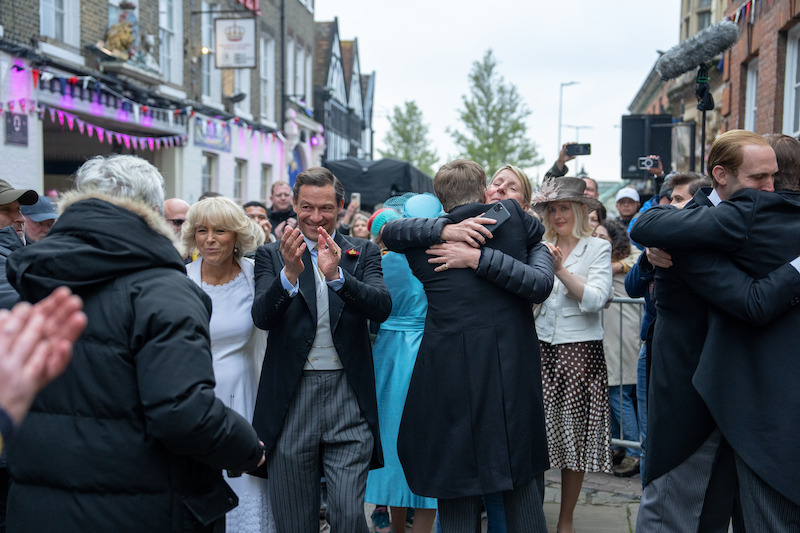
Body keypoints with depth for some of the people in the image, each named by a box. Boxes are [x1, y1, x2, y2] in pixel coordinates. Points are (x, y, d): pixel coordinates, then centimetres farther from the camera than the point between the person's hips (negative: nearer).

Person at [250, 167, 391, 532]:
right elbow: (261, 317, -9)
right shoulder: (271, 256, 6)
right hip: (291, 397, 1)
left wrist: (336, 275, -26)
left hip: (348, 396, 0)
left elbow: (381, 308, -9)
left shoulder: (363, 253, 7)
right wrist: (290, 273, -27)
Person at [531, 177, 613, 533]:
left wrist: (560, 270, -17)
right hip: (540, 350, 2)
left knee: (574, 435, 5)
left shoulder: (598, 249, 3)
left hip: (579, 353, -2)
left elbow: (594, 299, -9)